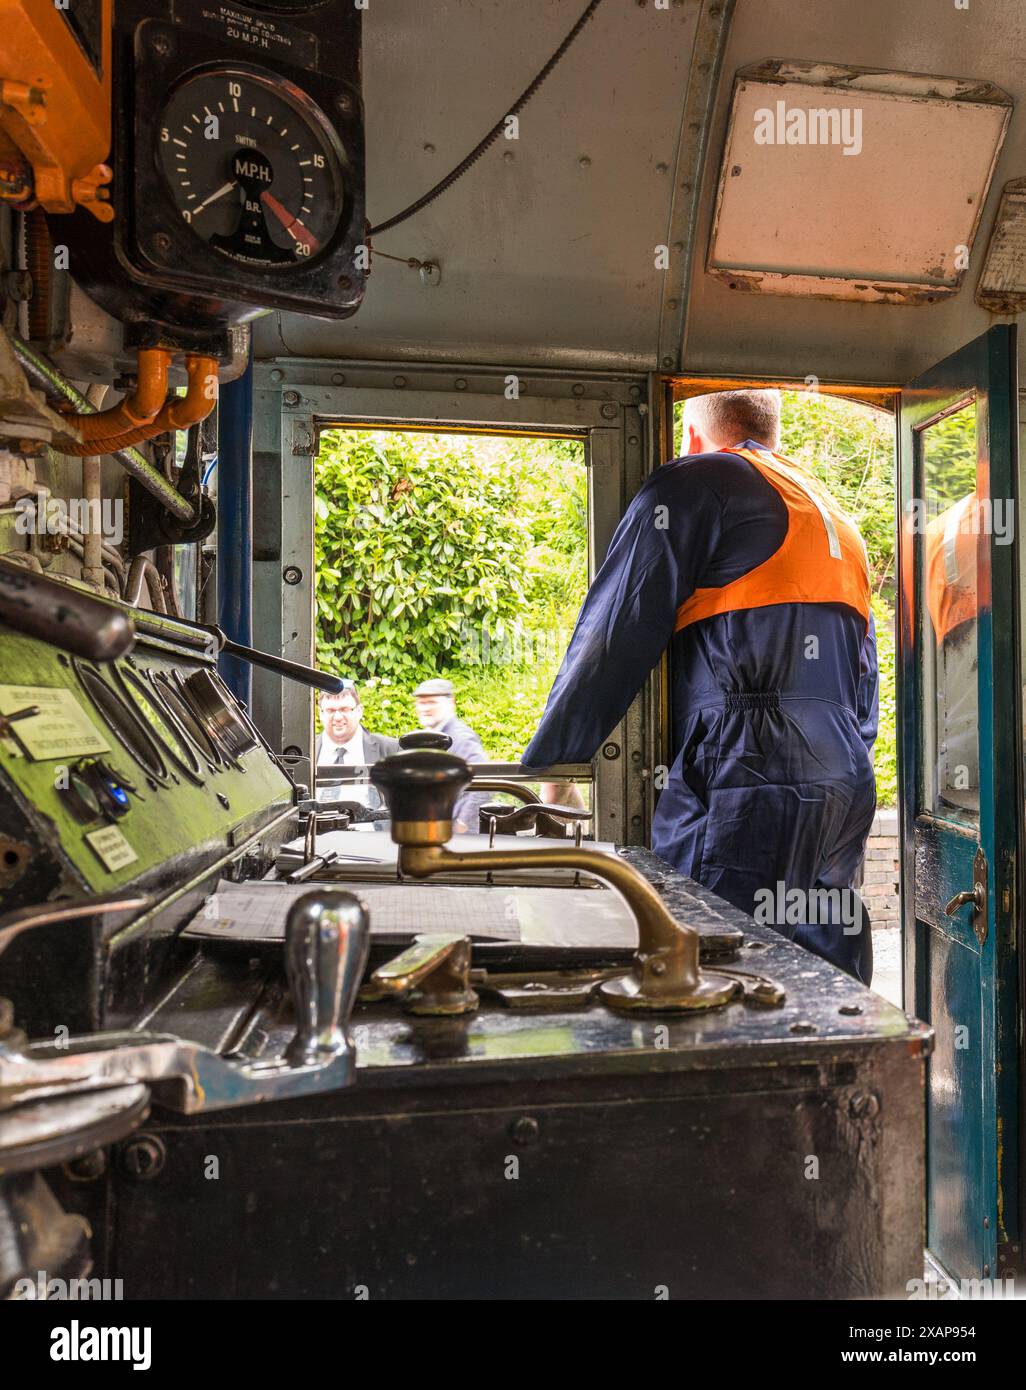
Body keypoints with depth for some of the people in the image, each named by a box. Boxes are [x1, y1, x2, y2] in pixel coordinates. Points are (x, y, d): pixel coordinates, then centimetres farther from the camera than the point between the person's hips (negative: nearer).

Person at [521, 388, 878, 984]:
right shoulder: (838, 519, 28)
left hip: (746, 779, -8)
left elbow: (612, 641, -5)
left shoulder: (695, 482, 3)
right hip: (847, 782, 9)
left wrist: (539, 769, 0)